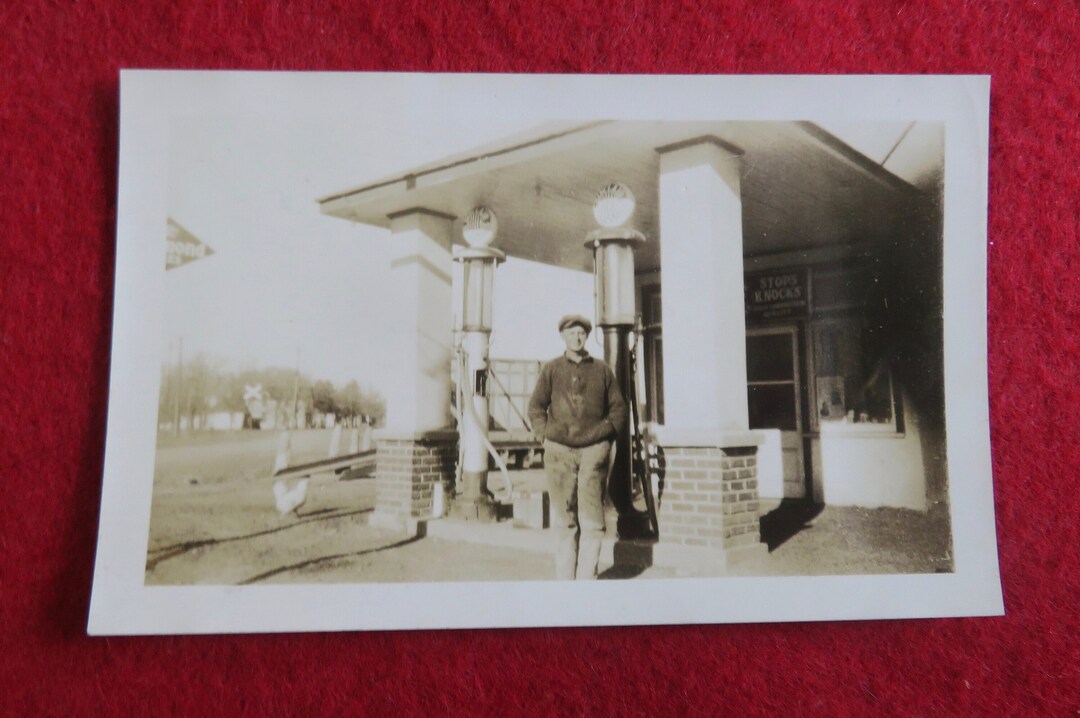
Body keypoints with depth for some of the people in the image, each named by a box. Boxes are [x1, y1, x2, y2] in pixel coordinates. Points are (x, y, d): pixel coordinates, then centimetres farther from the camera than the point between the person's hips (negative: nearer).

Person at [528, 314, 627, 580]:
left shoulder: (601, 369, 10)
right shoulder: (551, 369, 9)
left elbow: (619, 408, 14)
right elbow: (536, 406, 12)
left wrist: (605, 433, 3)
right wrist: (544, 435, 1)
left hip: (594, 450, 0)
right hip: (559, 451, 0)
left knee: (592, 519, -2)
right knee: (563, 519, 4)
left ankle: (587, 576, 7)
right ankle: (564, 576, 13)